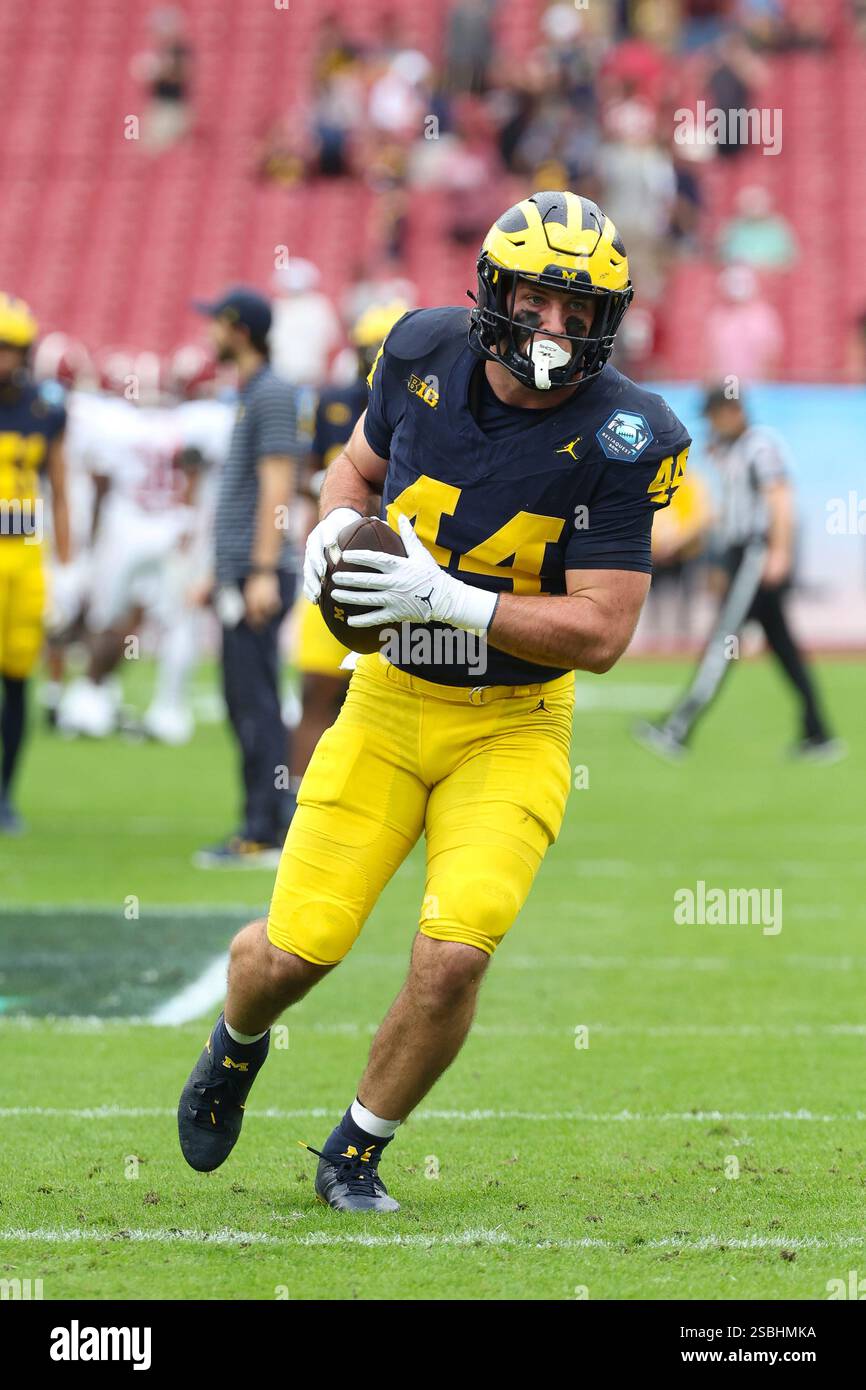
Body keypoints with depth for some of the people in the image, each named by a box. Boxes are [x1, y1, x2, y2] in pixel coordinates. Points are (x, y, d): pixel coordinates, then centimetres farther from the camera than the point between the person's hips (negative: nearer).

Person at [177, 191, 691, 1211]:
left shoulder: (620, 438, -16)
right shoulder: (426, 353, -6)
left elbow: (601, 632, -18)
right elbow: (360, 461, 15)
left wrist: (451, 599, -28)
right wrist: (332, 528, -7)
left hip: (513, 728, -2)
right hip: (389, 704, 2)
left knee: (453, 955, -18)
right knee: (297, 948, -3)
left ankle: (355, 1154, 8)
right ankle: (239, 1043, 35)